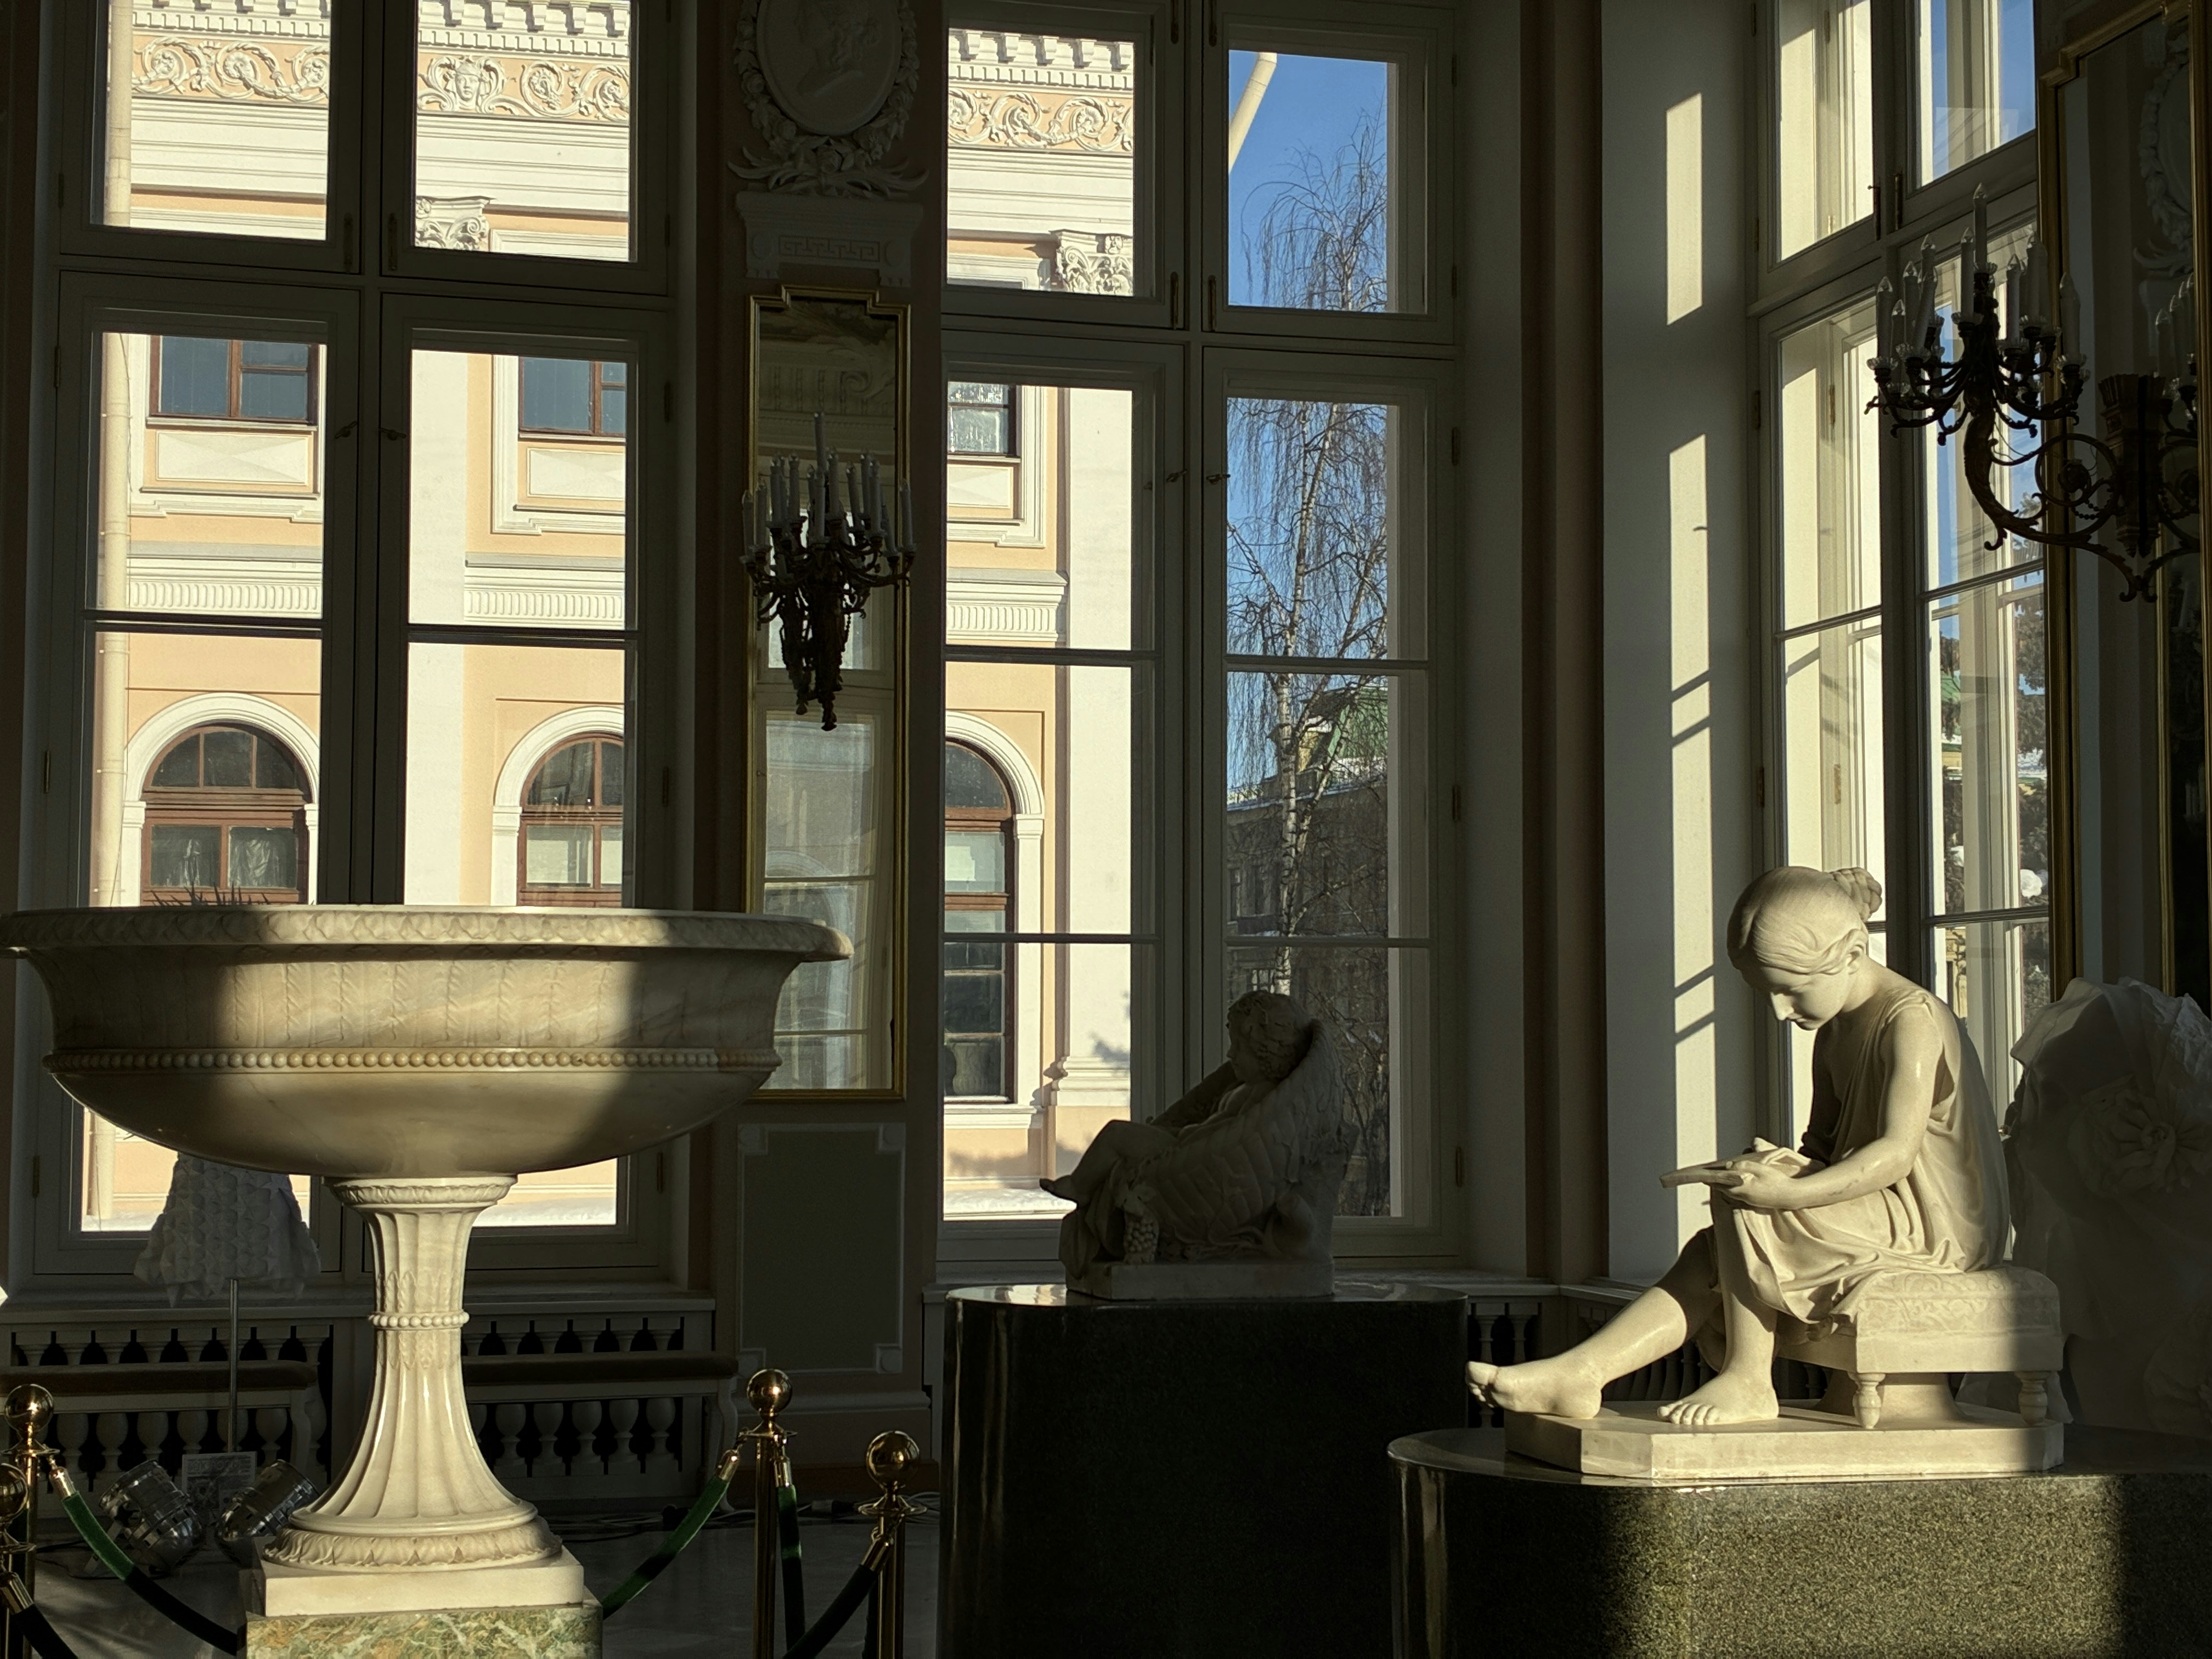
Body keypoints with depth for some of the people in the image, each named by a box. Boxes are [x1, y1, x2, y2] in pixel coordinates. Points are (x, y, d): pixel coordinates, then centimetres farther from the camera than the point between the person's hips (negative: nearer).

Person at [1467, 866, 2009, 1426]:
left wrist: (1788, 1194, -37)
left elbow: (1898, 1152, -26)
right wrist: (1785, 1166, -7)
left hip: (1932, 1225, -9)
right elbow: (1825, 1142, 18)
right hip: (1876, 1214, 9)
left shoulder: (1911, 1020, -16)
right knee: (1714, 1254, -7)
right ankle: (1579, 1375, -16)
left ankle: (1747, 1383, -18)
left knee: (1745, 1201, -24)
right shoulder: (1835, 1030, 15)